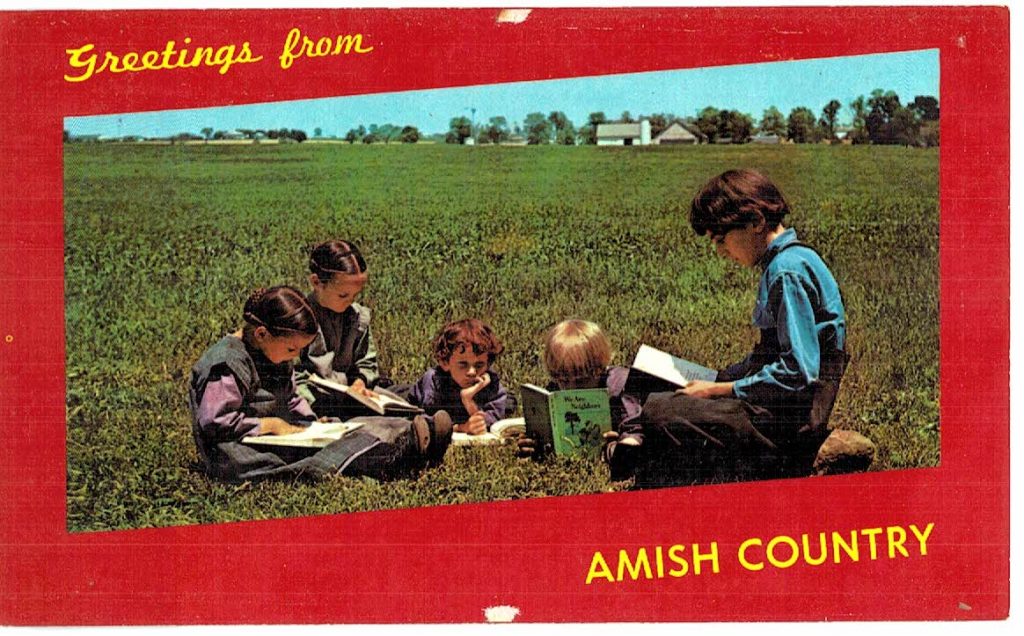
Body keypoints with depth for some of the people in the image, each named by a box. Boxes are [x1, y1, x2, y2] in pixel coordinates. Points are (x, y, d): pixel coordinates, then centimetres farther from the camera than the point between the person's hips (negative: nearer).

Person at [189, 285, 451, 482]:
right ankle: (401, 456, -46)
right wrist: (272, 424, -16)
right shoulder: (225, 363, -17)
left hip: (276, 435, 10)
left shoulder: (278, 360, 15)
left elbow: (292, 400, 26)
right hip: (237, 453, -10)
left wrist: (311, 423, 4)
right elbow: (215, 422, -21)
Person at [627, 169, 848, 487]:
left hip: (788, 421, -11)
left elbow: (798, 372, -23)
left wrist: (718, 390, -16)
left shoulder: (789, 271, -18)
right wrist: (715, 379, 9)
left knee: (657, 411, -19)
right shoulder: (781, 264, 13)